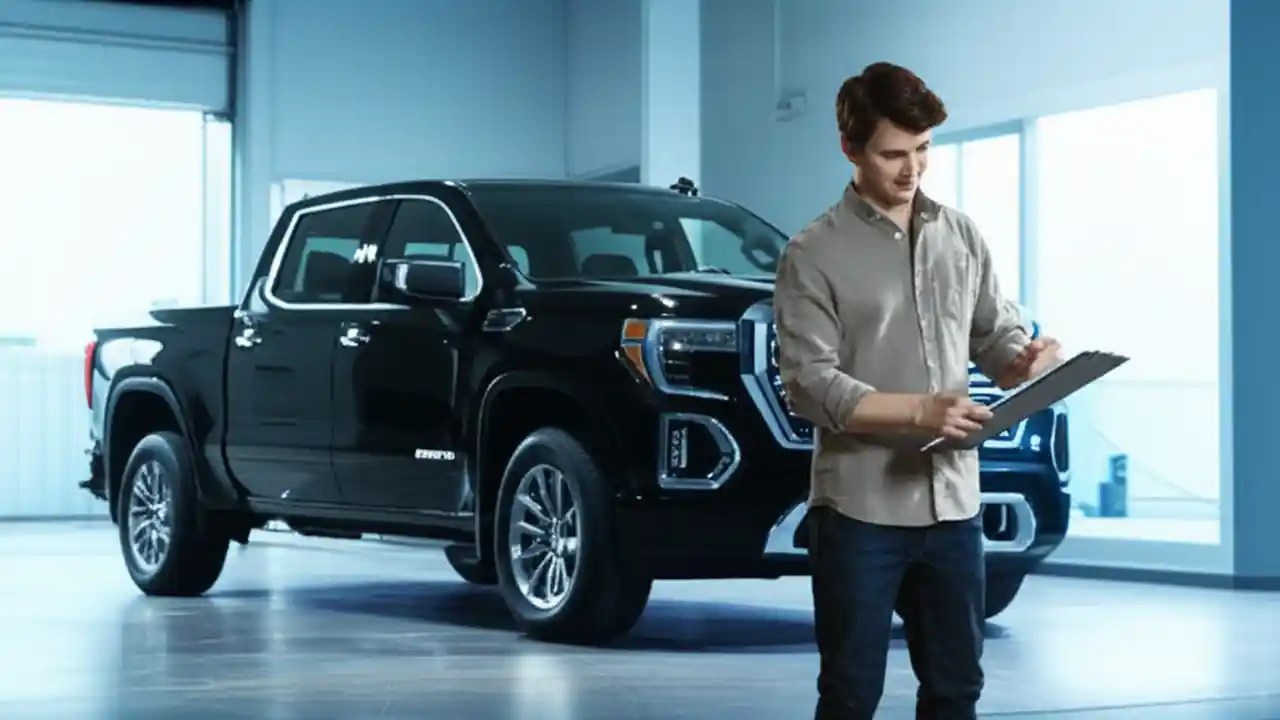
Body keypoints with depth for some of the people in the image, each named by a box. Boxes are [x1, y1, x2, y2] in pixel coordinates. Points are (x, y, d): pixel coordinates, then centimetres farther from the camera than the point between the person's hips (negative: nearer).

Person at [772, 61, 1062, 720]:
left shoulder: (962, 235, 9)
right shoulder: (814, 253, -6)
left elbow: (996, 333, 13)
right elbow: (810, 386, -13)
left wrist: (1027, 360, -11)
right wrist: (919, 412, -24)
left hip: (953, 503, 5)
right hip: (860, 510, -5)